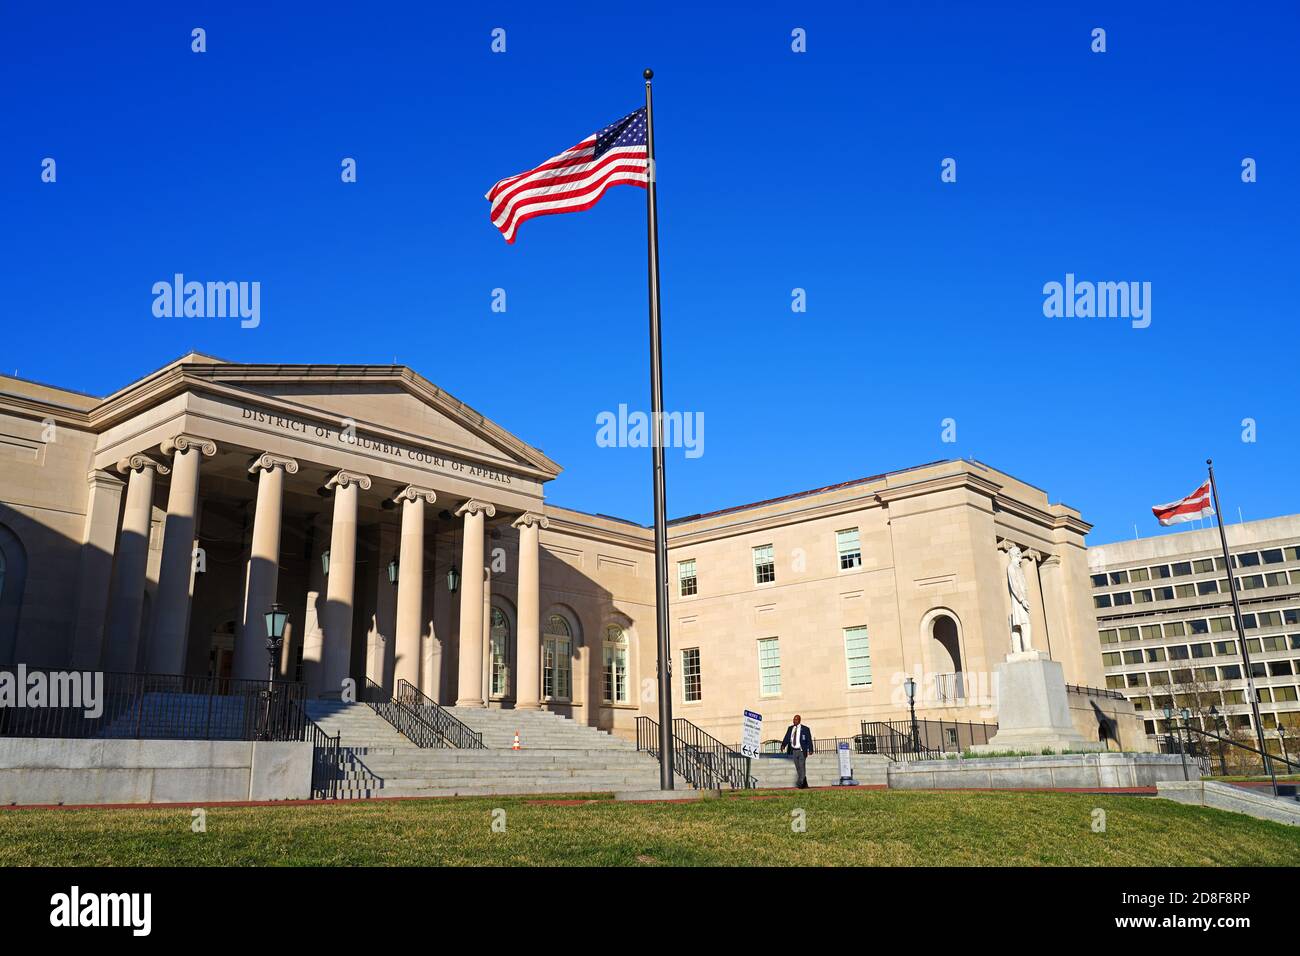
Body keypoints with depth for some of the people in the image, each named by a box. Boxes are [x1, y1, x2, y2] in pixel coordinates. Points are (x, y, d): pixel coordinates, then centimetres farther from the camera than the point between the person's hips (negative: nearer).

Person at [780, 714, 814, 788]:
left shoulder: (805, 729, 0)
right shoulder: (790, 728, 12)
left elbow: (809, 740, -3)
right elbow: (786, 738, 5)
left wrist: (810, 750, -14)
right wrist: (783, 745, -13)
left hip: (801, 751, -5)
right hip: (794, 751, 5)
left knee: (802, 767, -10)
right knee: (798, 768, 8)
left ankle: (800, 783, -12)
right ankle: (804, 784, 17)